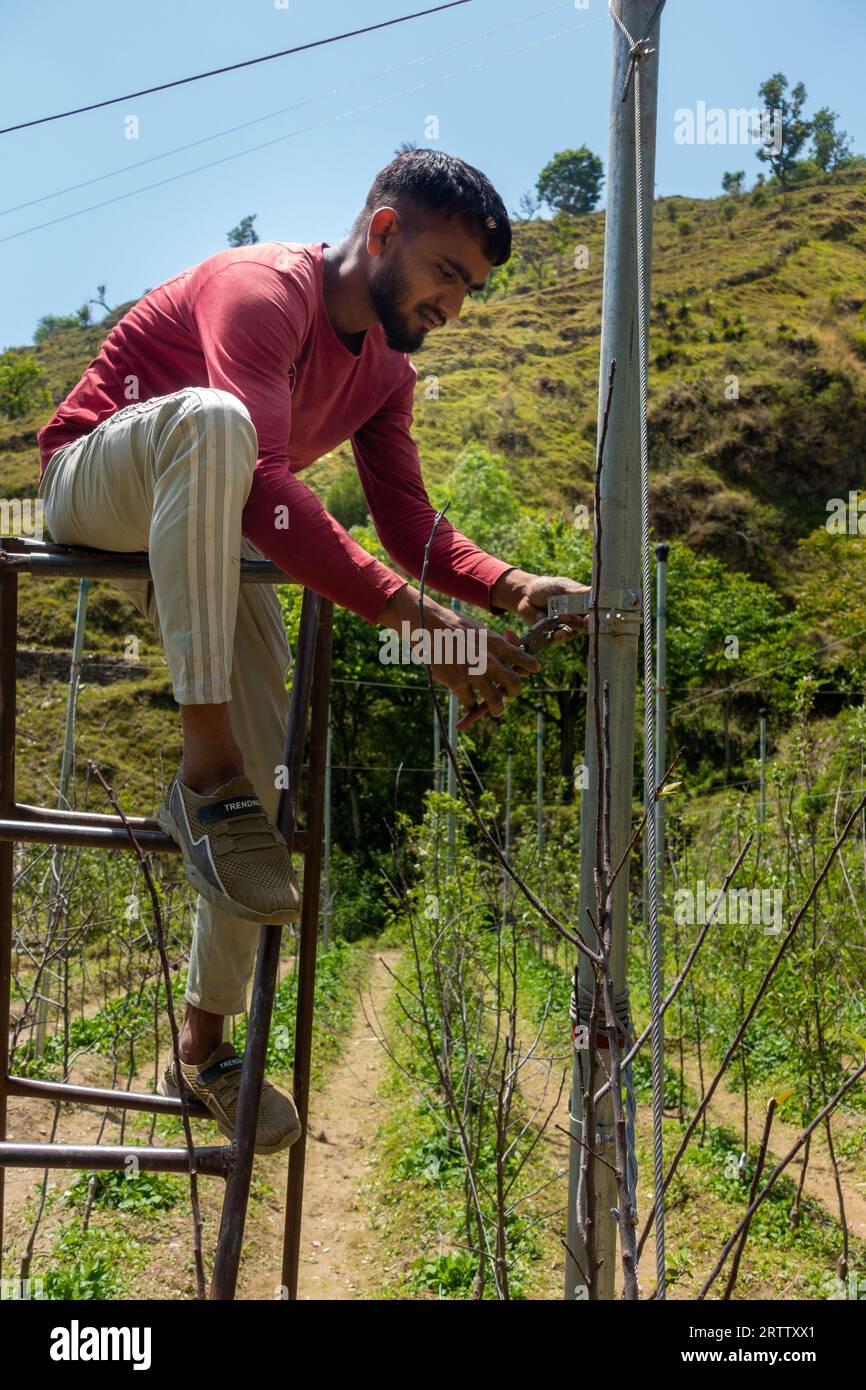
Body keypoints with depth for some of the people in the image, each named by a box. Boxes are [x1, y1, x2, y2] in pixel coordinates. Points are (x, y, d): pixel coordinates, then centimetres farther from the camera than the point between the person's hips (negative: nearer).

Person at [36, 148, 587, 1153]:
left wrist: (511, 587, -20)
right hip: (93, 484, -7)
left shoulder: (386, 369, 4)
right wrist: (416, 620, -43)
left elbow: (409, 522, 0)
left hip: (206, 537, 7)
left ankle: (203, 1046, 13)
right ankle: (202, 772, -38)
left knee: (269, 790, -4)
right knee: (212, 416, -41)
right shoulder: (265, 290, -23)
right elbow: (264, 487, -38)